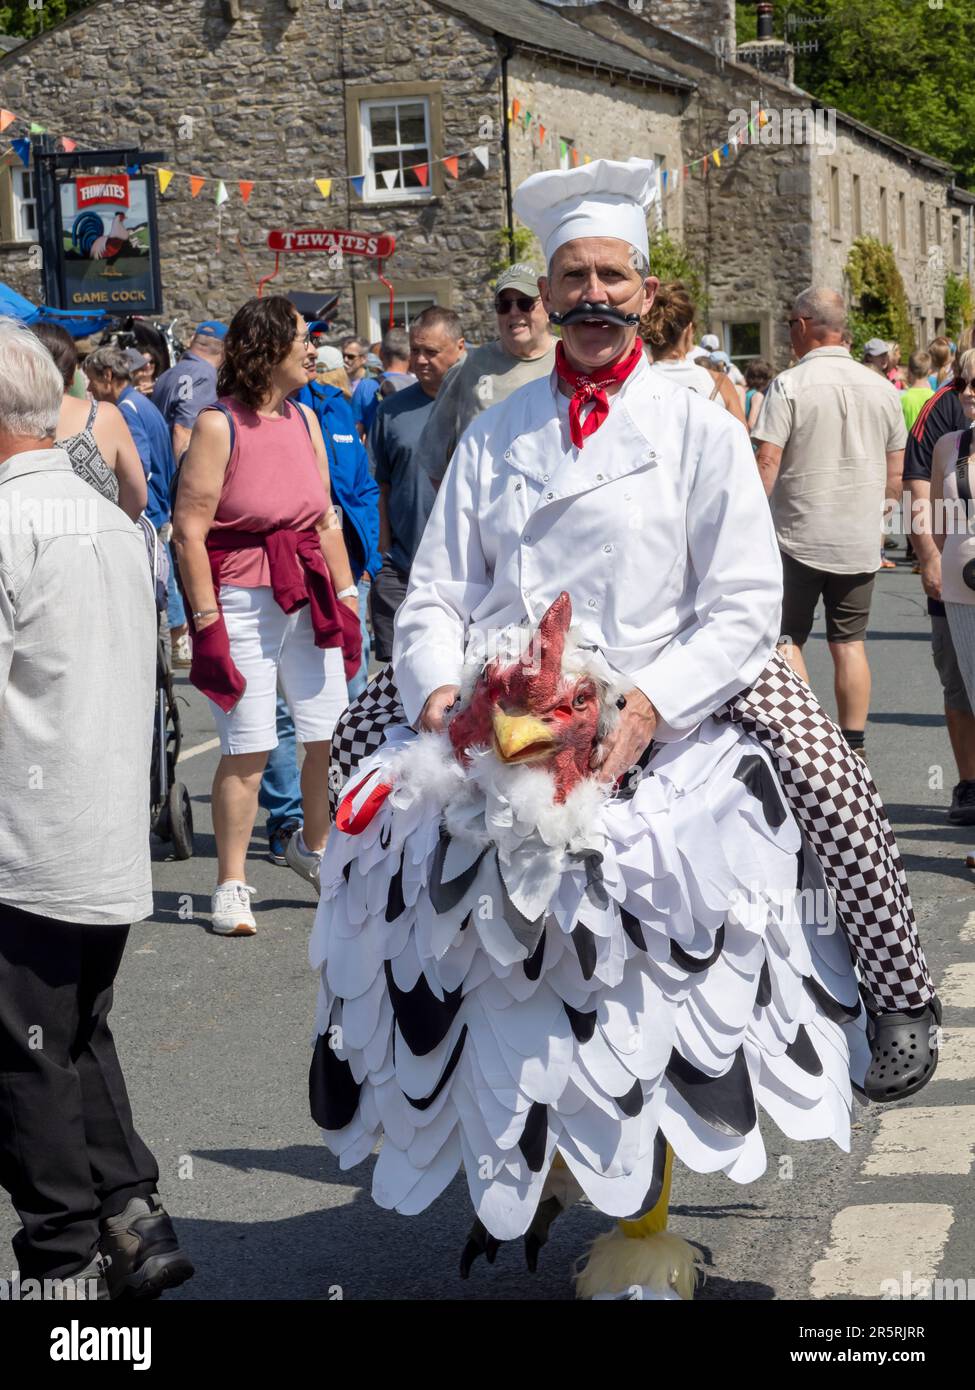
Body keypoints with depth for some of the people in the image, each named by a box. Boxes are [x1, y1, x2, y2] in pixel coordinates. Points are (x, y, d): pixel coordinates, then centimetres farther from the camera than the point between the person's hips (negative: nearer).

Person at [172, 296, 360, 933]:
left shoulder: (304, 418, 12)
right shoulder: (218, 425, -8)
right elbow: (189, 530, -11)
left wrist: (346, 593, 12)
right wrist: (207, 619, -15)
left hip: (309, 597, 6)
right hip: (243, 599, -6)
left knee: (333, 734, 6)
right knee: (247, 749, -5)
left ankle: (314, 847, 31)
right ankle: (232, 887, 8)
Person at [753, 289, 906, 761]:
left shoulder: (788, 385, -10)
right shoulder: (881, 388, 5)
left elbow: (767, 464, -15)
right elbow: (896, 475, 10)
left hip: (799, 538, -4)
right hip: (860, 541, 4)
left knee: (786, 638, 5)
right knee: (850, 643, 10)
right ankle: (853, 747, 12)